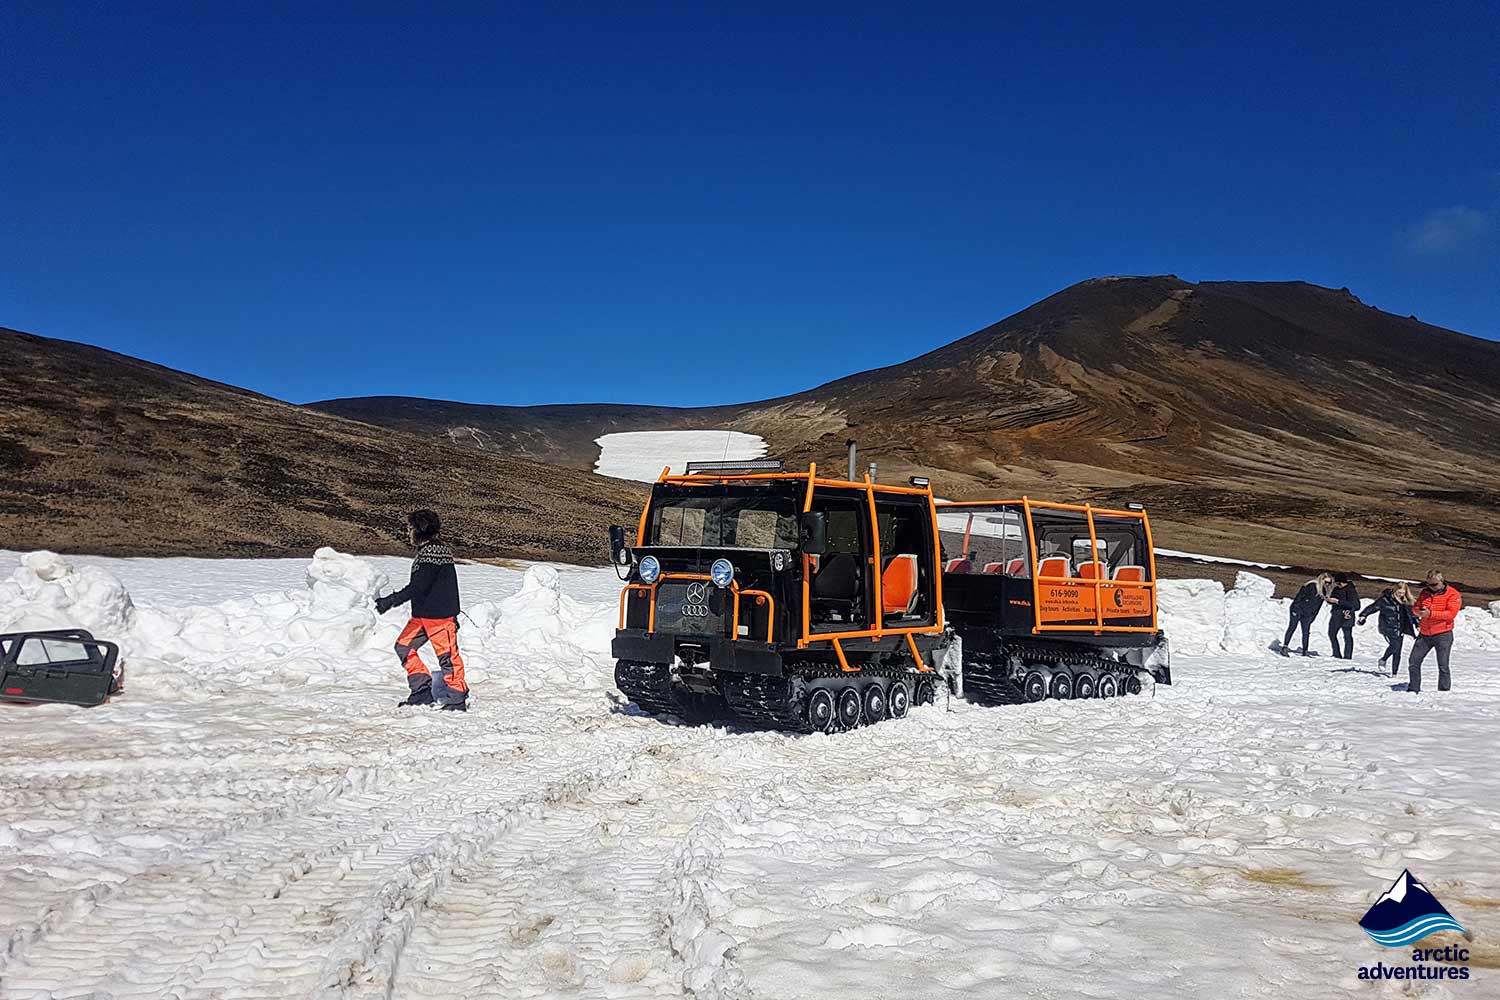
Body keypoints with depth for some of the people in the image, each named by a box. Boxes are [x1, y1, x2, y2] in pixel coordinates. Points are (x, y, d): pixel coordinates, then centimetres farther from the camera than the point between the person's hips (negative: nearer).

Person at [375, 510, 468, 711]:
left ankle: (458, 699, 5)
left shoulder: (433, 553, -17)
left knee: (447, 655, -4)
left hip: (439, 616, -11)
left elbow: (417, 587, -20)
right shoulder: (427, 551, 16)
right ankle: (423, 690, 14)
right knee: (404, 646, 9)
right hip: (422, 615, 11)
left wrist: (390, 601, -16)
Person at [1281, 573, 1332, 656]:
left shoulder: (1324, 591, 9)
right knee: (1292, 627, -9)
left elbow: (1318, 607, 16)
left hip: (1307, 615, 7)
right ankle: (1285, 647, -11)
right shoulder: (1311, 586, -14)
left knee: (1306, 632, 5)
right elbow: (1300, 596, -16)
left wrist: (1312, 617, 14)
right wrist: (1295, 608, -19)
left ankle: (1305, 652, 9)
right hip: (1298, 610, -7)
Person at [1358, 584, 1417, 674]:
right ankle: (1383, 659, -2)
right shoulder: (1385, 599, -8)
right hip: (1388, 628, -5)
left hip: (1400, 630, 5)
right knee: (1394, 645, -26)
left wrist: (1417, 625, 16)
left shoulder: (1406, 602, 6)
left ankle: (1394, 673, 11)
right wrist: (1363, 615, -15)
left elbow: (1412, 613, 18)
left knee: (1397, 652, 3)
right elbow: (1373, 607, -5)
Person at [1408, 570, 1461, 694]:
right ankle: (1413, 689, 16)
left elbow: (1451, 613, -17)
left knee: (1443, 666, -4)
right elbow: (1415, 608, 12)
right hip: (1424, 634, 5)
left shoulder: (1453, 594, -6)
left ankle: (1443, 692, 4)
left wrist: (1431, 613, -26)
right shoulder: (1425, 592, 10)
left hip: (1443, 634, -5)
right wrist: (1419, 611, -13)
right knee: (1414, 662, 5)